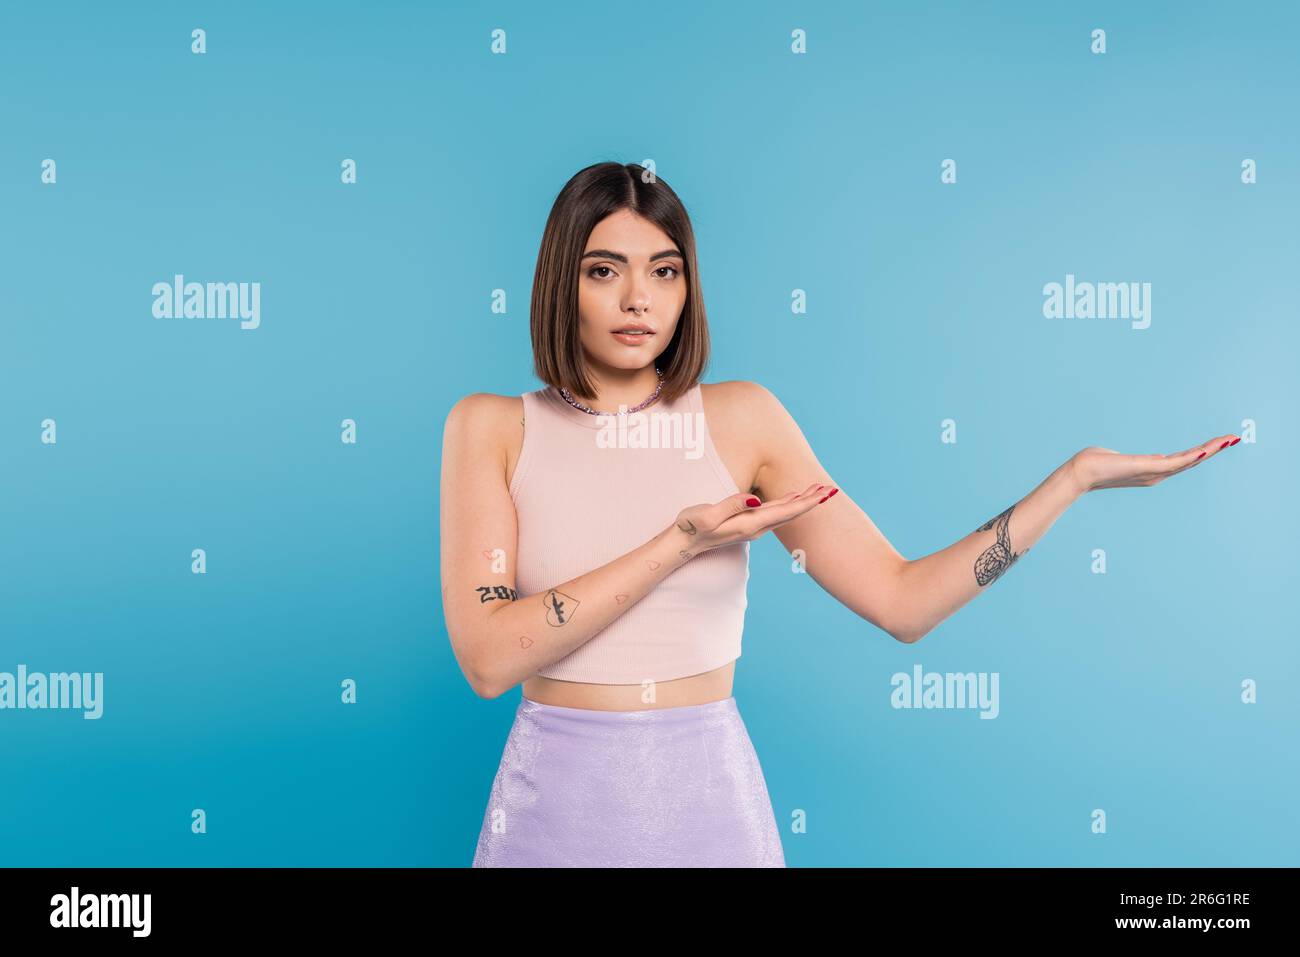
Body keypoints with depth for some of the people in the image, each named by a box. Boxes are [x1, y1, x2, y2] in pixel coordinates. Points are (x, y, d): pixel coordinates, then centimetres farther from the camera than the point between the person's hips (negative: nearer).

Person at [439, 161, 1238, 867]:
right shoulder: (491, 427, -5)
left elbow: (903, 601, -7)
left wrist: (1078, 475, -9)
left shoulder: (741, 420, -3)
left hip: (710, 795, 1)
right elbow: (487, 656, -15)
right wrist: (680, 543, -17)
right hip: (554, 797, 0)